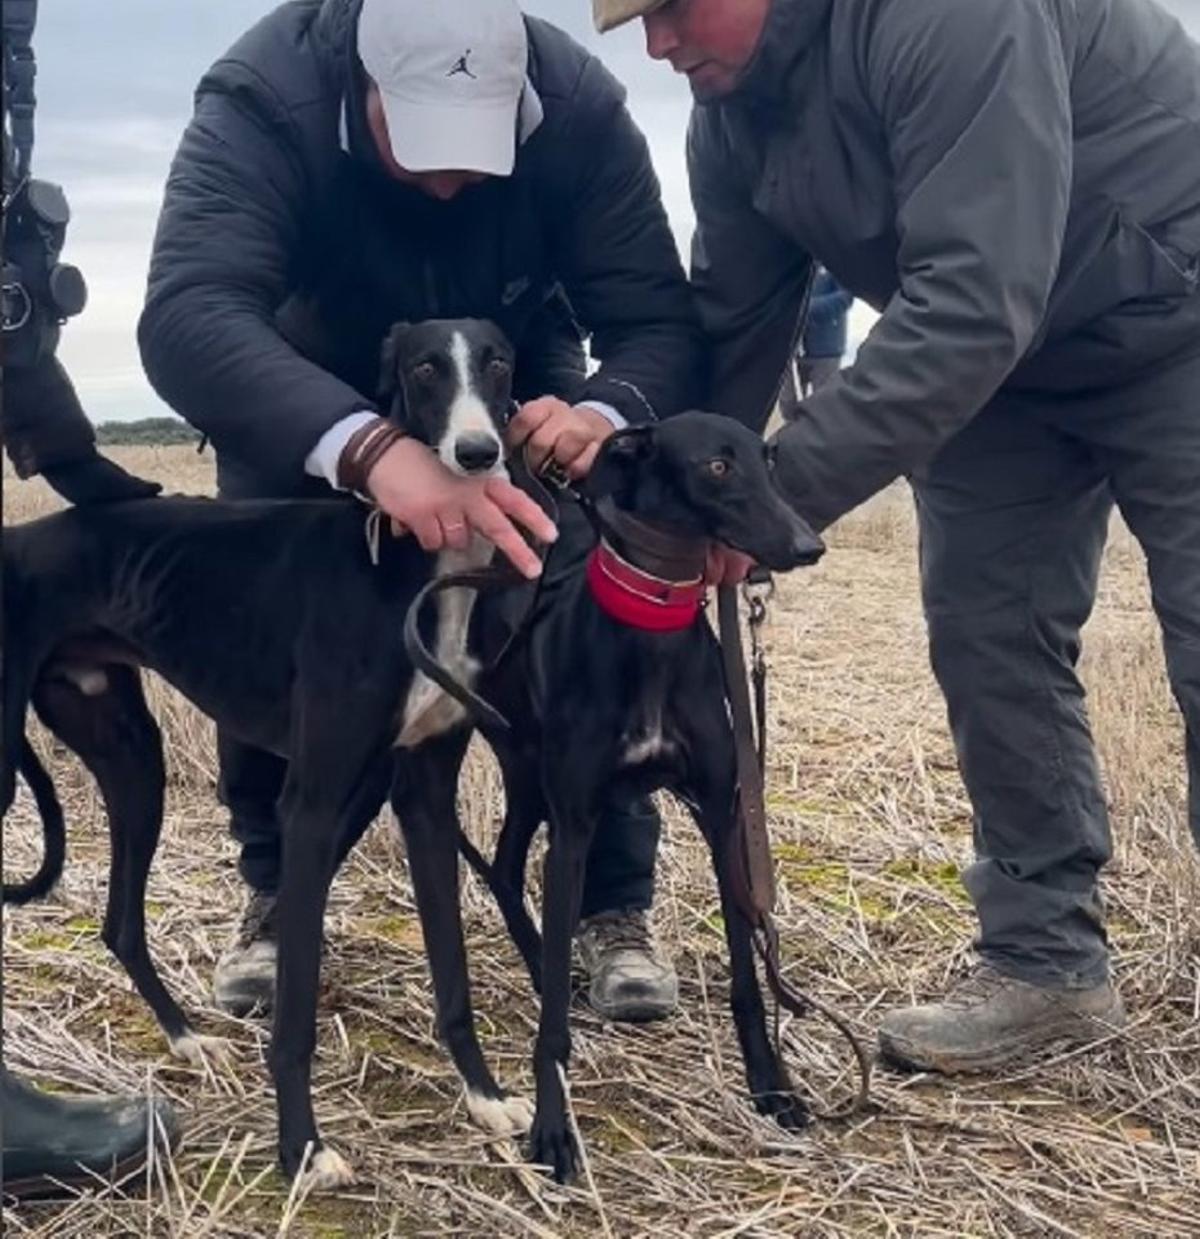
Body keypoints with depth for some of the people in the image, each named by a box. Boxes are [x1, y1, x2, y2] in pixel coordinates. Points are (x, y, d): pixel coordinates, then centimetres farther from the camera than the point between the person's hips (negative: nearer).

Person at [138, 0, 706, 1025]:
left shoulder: (582, 108, -30)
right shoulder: (263, 97, -37)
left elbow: (660, 321, -29)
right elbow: (187, 314, -52)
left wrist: (608, 412, -55)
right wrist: (367, 445, -69)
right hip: (311, 393, -1)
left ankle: (615, 905, 3)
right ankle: (279, 895, 8)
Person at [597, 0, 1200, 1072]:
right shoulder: (734, 111, -6)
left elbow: (973, 301, -38)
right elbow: (731, 328, 0)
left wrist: (781, 492, -38)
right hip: (1004, 358, 8)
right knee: (986, 641, 2)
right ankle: (1046, 962, 13)